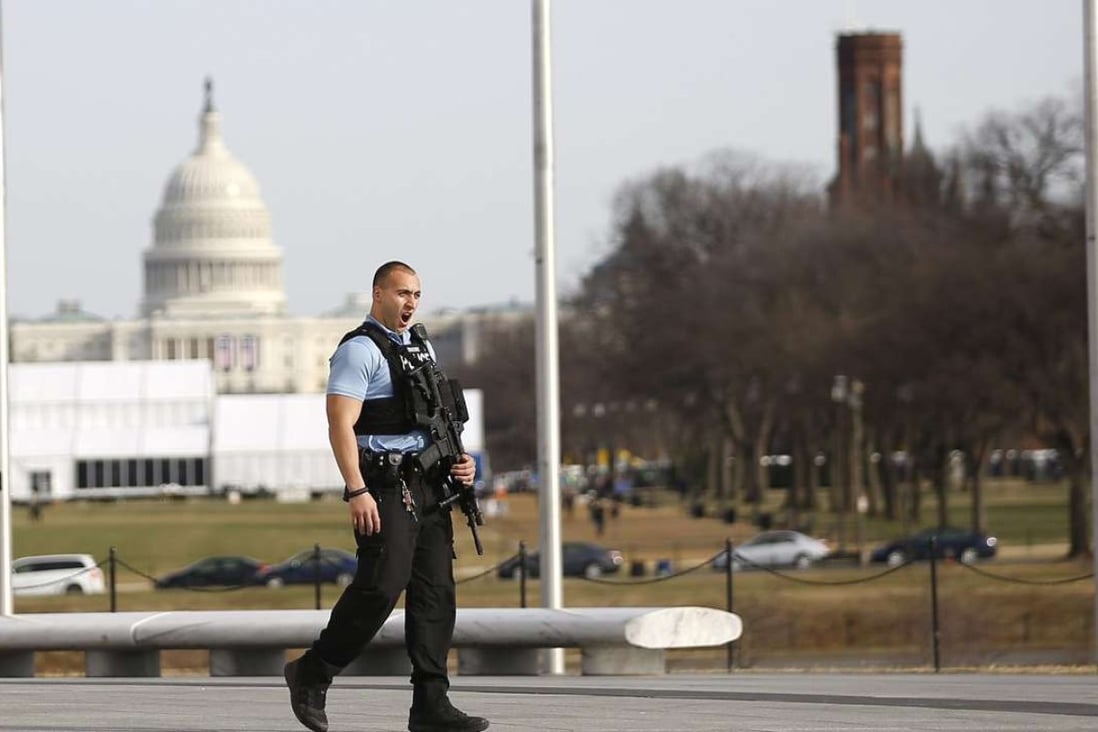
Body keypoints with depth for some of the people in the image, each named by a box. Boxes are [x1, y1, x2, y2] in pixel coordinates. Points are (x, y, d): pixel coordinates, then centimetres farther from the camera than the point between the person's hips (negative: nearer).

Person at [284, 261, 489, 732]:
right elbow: (341, 425, -16)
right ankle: (311, 675, -3)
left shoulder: (420, 345, 19)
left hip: (428, 485, 8)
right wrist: (356, 490, -24)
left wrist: (458, 461, 11)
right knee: (383, 583, -17)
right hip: (385, 486, -8)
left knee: (435, 590, 2)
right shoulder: (360, 350, -8)